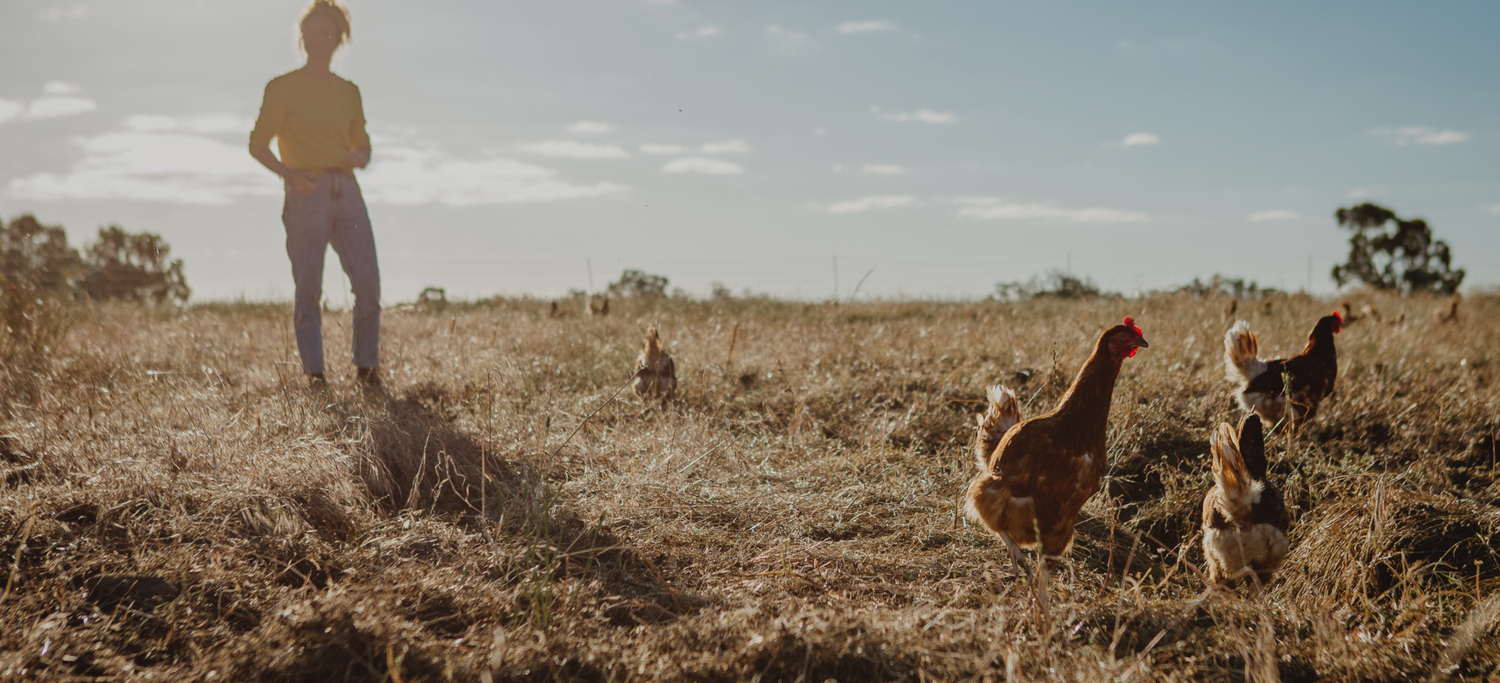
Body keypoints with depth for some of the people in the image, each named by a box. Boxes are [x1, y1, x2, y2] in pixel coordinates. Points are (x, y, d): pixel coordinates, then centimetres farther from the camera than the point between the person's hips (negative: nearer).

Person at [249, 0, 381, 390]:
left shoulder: (349, 92, 18)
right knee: (308, 288, -5)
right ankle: (313, 372, 0)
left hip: (346, 190, 3)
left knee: (368, 282, -8)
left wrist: (360, 158, 0)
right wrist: (287, 172, -13)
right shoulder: (282, 87, 6)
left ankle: (366, 366, 4)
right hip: (306, 194, -3)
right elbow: (258, 144, 4)